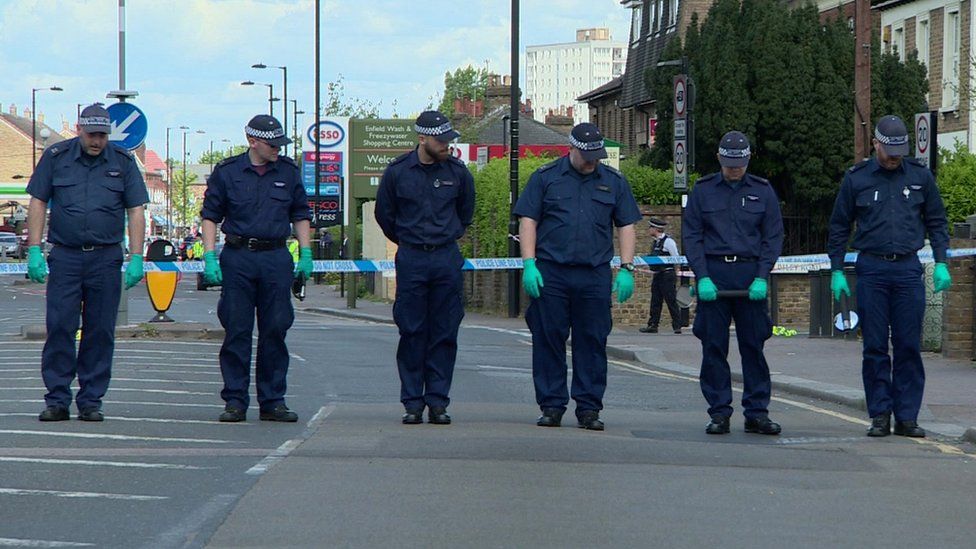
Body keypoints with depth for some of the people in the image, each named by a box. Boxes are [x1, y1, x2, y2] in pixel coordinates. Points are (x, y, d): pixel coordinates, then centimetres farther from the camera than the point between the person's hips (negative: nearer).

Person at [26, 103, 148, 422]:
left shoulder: (123, 162, 5)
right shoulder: (56, 157, 4)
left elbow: (136, 211, 5)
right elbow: (38, 203, 5)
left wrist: (136, 258, -4)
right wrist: (34, 250, -3)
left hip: (106, 257, 1)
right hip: (64, 255, -1)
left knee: (100, 332, 2)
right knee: (59, 328, -5)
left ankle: (91, 401, 9)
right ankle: (57, 400, 0)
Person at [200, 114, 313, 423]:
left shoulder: (288, 172, 9)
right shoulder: (227, 172, 2)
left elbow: (300, 214, 17)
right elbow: (210, 216, 4)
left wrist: (305, 254, 9)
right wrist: (210, 257, -5)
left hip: (276, 258, 2)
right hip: (237, 258, -2)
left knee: (275, 331, 2)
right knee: (237, 332, -1)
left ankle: (272, 401, 9)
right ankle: (235, 400, 5)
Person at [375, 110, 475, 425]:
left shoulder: (457, 172, 2)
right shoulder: (397, 172, -2)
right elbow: (384, 214, 14)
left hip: (447, 260, 1)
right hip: (411, 260, -1)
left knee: (444, 333, 1)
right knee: (411, 332, -1)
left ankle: (438, 401, 5)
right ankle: (412, 402, 4)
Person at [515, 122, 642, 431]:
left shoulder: (614, 182, 12)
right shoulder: (545, 177, 6)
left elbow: (627, 226, 13)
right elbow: (528, 221, 3)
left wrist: (626, 269, 3)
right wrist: (529, 264, -6)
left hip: (595, 277, 1)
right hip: (550, 274, -1)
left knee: (592, 342, 2)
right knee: (548, 341, 1)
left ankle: (589, 408, 8)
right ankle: (551, 406, 8)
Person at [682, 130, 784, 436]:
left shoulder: (762, 191, 7)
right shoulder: (703, 190, 6)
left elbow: (773, 237, 6)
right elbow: (691, 236, 4)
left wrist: (761, 278, -6)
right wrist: (702, 277, -8)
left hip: (751, 275, 0)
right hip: (713, 273, 0)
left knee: (754, 345, 1)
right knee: (713, 346, 0)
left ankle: (756, 412, 6)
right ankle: (719, 413, 6)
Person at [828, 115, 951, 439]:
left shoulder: (920, 177, 7)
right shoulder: (856, 179, 4)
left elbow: (937, 222, 14)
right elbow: (839, 227, 10)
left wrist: (940, 263, 5)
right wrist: (837, 271, 5)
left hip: (908, 270, 1)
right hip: (871, 270, -1)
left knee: (909, 347, 0)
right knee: (875, 347, 0)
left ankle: (906, 416, 5)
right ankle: (880, 415, 5)